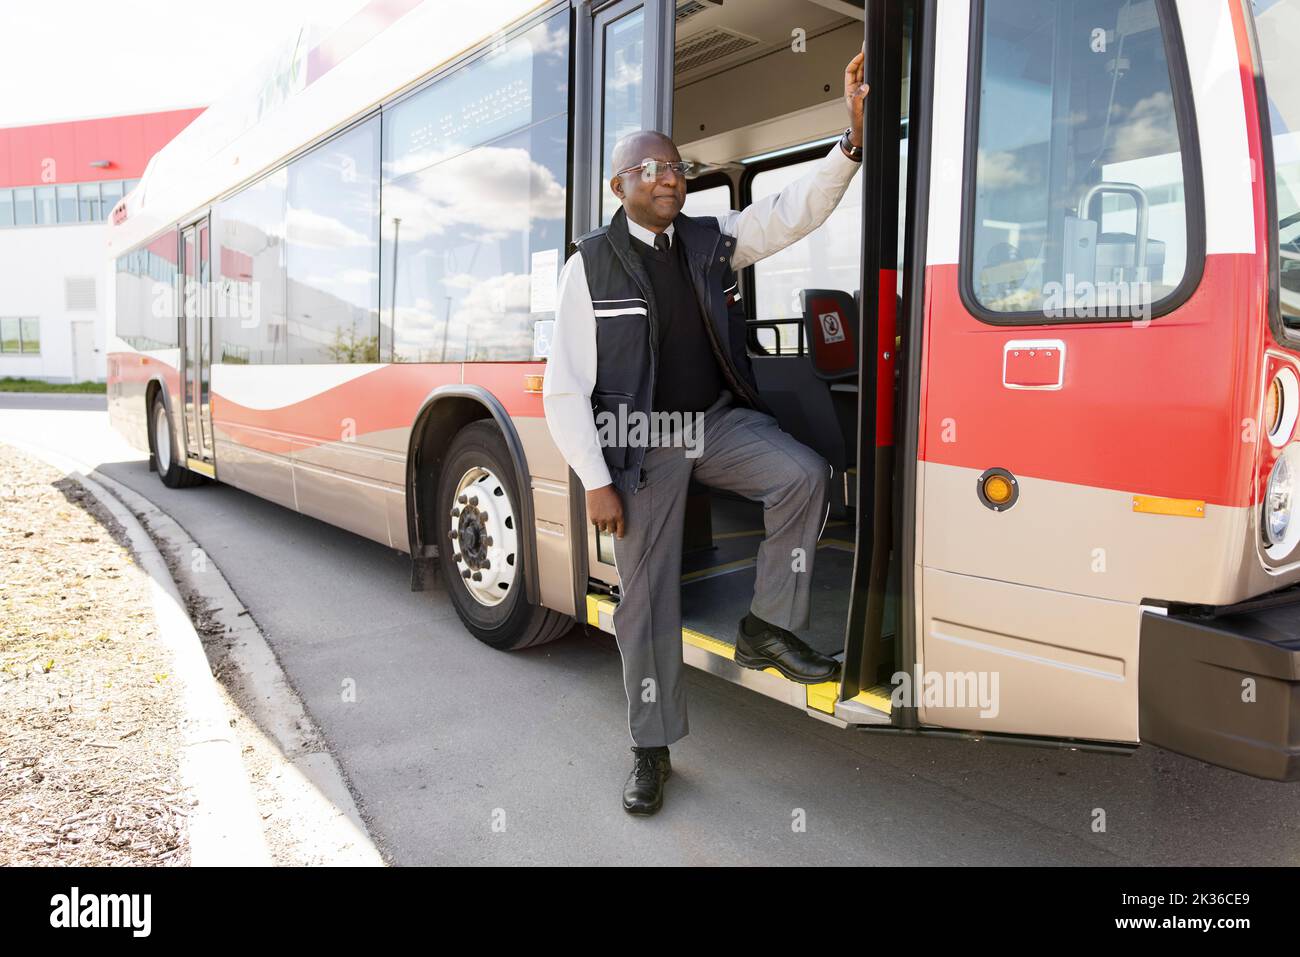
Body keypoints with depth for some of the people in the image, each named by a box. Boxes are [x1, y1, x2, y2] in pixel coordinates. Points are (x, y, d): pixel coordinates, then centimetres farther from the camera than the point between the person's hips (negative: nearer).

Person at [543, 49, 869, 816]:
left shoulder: (713, 238, 6)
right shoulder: (591, 264, -4)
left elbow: (796, 211, -4)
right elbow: (565, 388, -7)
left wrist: (854, 133, -19)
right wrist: (596, 481, -12)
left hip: (720, 420, 3)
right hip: (642, 437, -3)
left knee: (803, 474, -25)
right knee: (647, 595, 1)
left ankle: (767, 629, -5)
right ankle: (653, 751, 18)